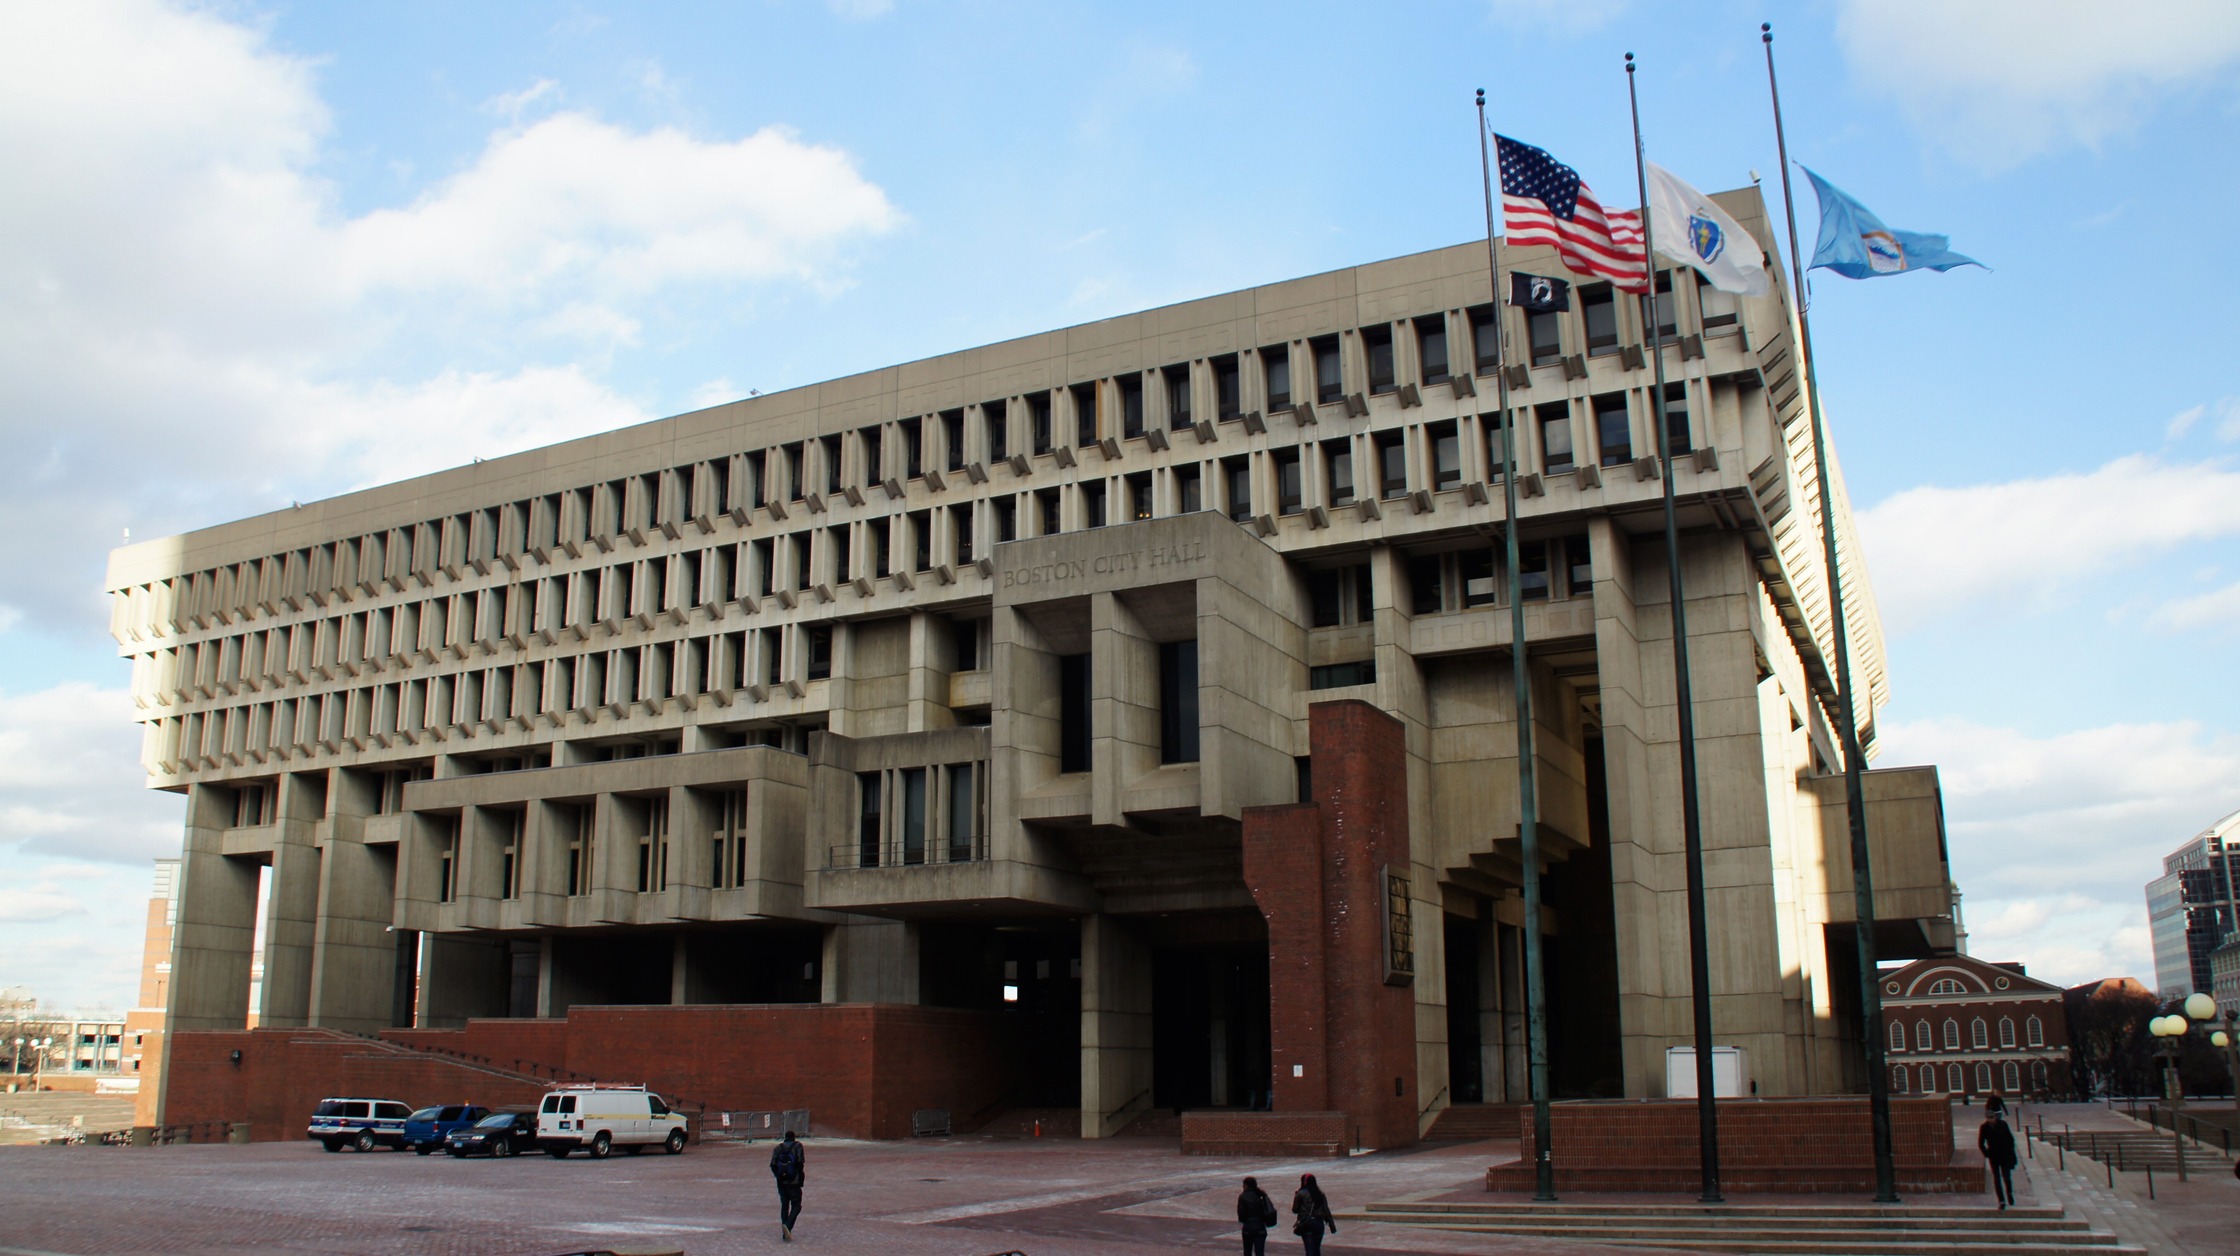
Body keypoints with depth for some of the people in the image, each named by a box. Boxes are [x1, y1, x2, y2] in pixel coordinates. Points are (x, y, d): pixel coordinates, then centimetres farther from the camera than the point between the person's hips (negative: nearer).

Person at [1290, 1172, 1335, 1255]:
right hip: (1319, 1223, 4)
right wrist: (1332, 1225, 7)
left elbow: (1295, 1210, 0)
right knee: (1316, 1248, 16)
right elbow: (1326, 1210, 5)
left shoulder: (1300, 1194, -6)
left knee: (1310, 1249, -6)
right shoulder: (1320, 1193, 6)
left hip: (1306, 1224, -4)